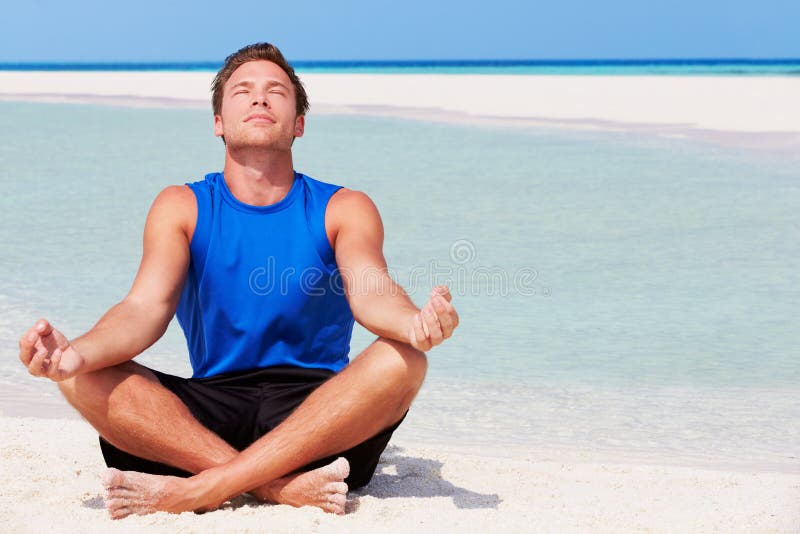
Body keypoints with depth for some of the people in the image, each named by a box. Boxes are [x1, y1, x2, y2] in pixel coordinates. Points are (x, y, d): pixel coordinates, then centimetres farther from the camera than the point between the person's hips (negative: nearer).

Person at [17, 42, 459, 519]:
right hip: (211, 413, 1)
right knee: (83, 378, -21)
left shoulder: (343, 209, 6)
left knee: (401, 362, -30)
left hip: (320, 414, 0)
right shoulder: (182, 207, 8)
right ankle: (286, 487, -34)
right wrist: (79, 352, -30)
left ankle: (198, 489, -33)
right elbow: (147, 306, -7)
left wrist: (415, 323, -40)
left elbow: (370, 293, -13)